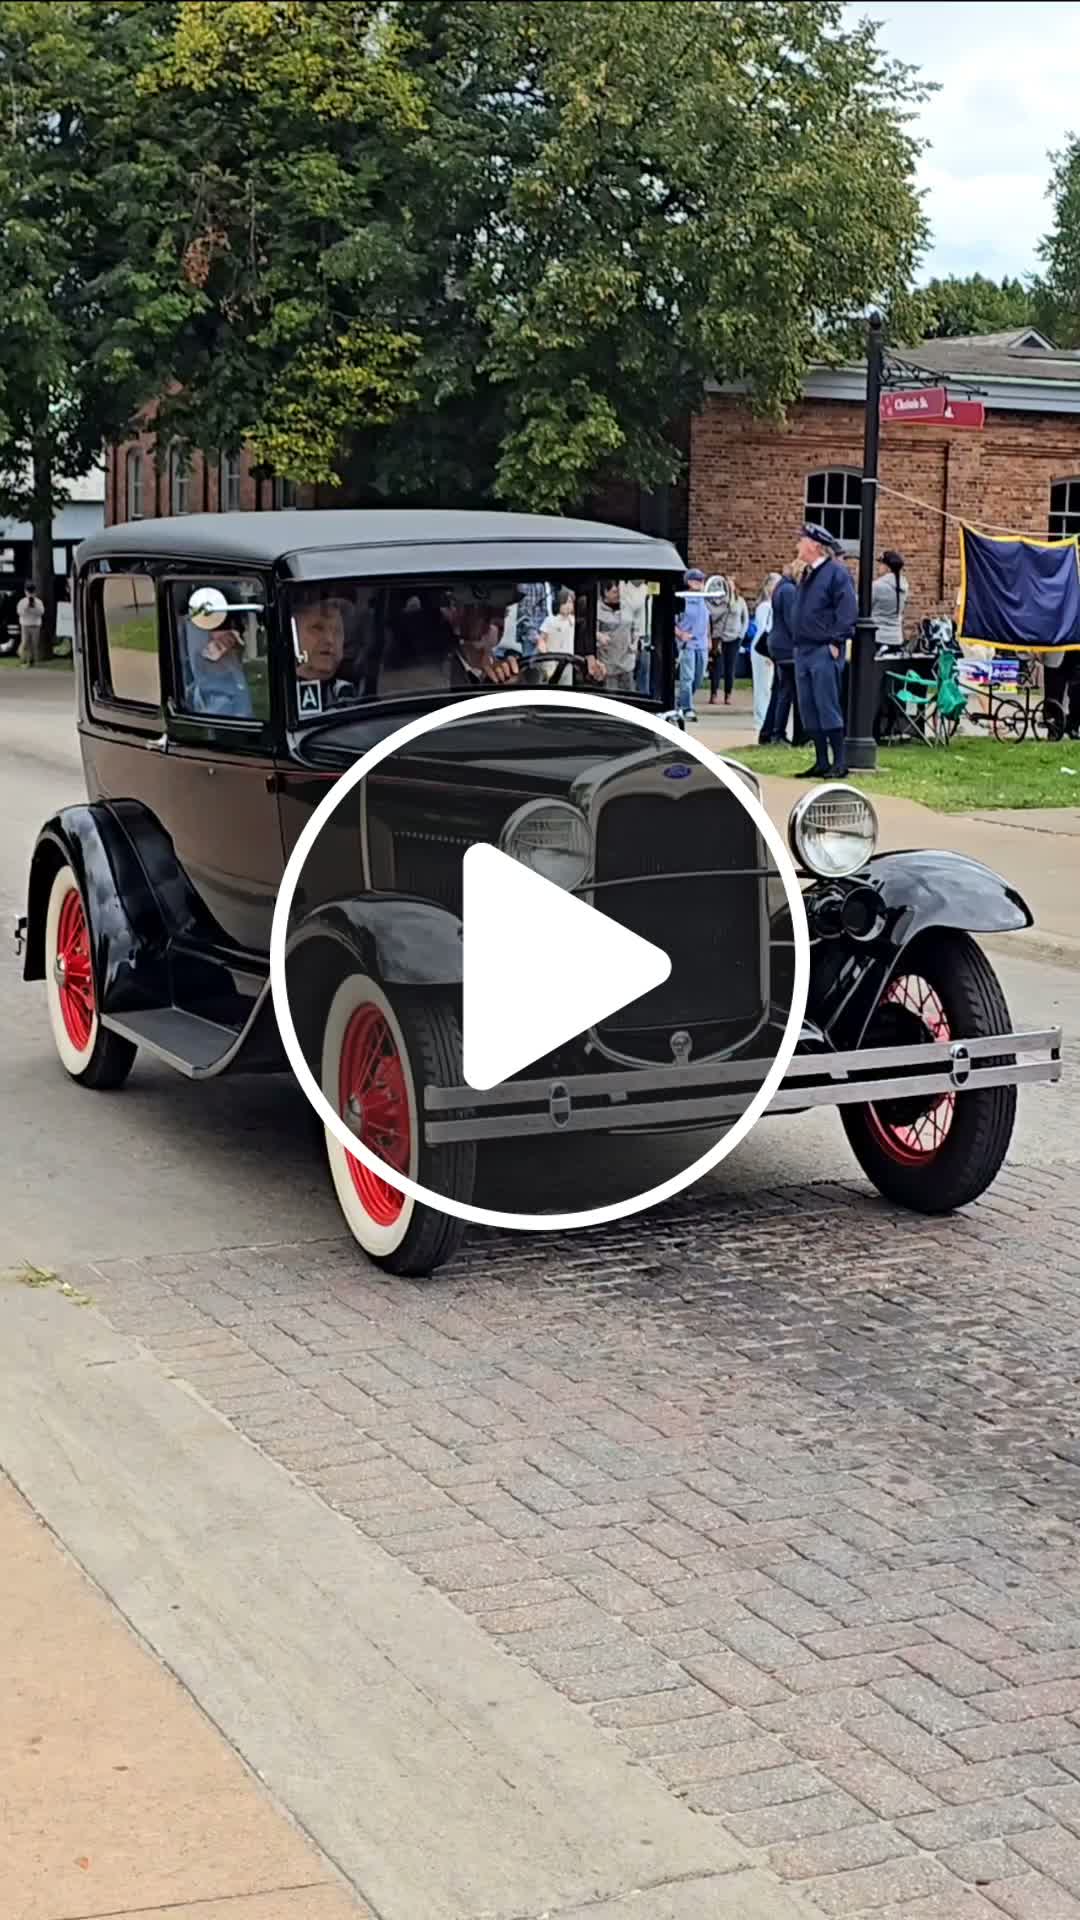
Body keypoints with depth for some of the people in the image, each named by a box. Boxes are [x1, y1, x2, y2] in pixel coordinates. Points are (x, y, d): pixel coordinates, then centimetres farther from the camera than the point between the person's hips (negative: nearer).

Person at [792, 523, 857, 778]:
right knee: (808, 709, 8)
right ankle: (821, 762, 14)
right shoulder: (807, 575, 18)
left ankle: (839, 763, -5)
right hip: (804, 649, 9)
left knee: (828, 707, -9)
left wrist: (836, 642, -19)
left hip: (824, 651, -9)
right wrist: (798, 643, 16)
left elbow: (848, 610, -16)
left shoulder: (836, 572, -9)